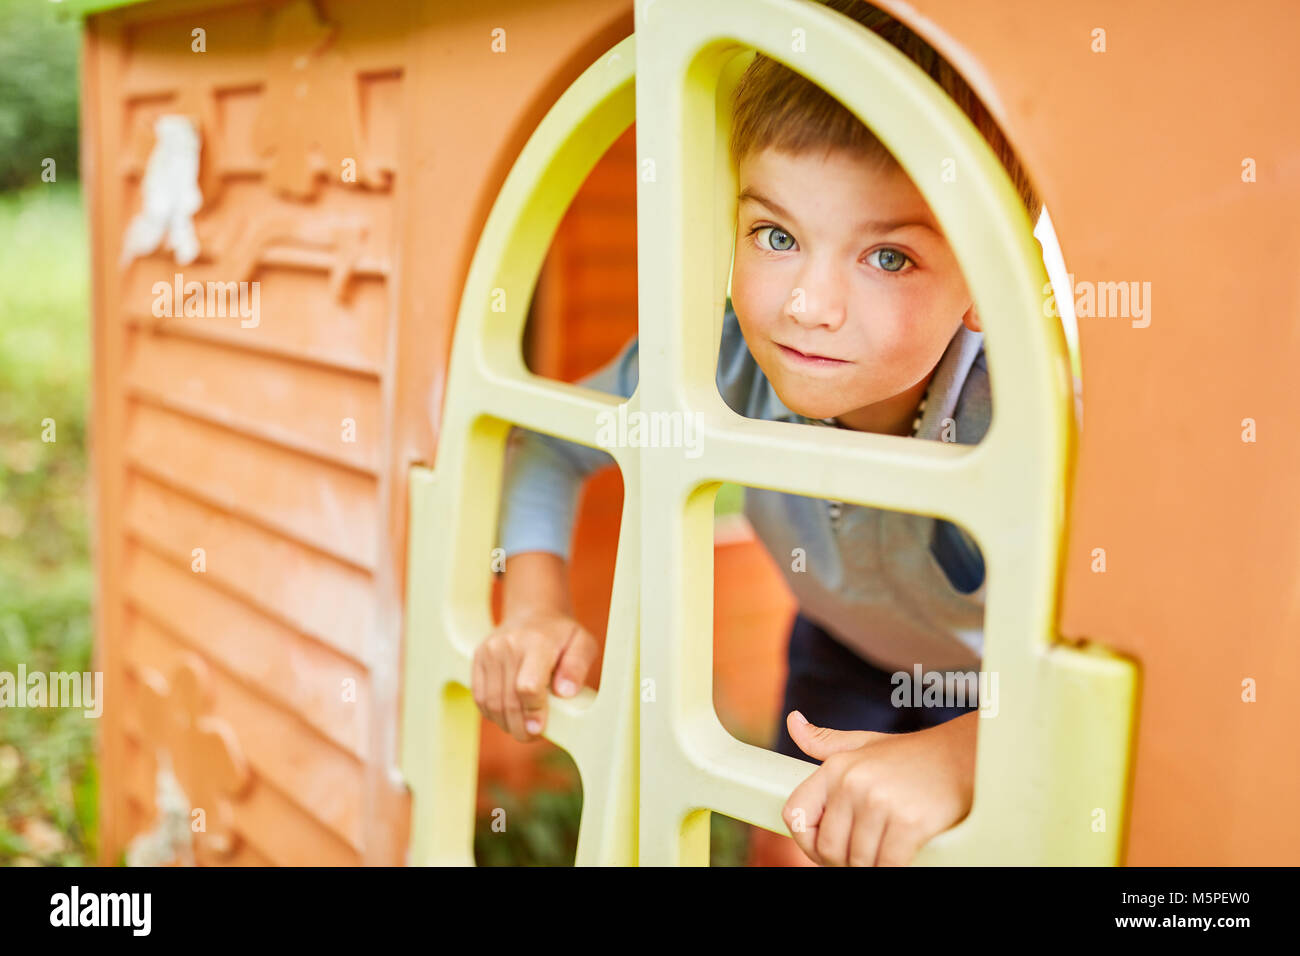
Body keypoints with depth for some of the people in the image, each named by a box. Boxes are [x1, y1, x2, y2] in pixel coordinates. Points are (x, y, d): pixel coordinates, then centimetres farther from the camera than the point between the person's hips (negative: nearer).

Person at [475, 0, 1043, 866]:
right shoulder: (718, 362, -30)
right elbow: (549, 439, -12)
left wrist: (954, 755, -66)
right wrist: (536, 607, -26)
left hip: (1008, 684, -3)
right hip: (844, 655, 3)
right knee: (817, 845, 14)